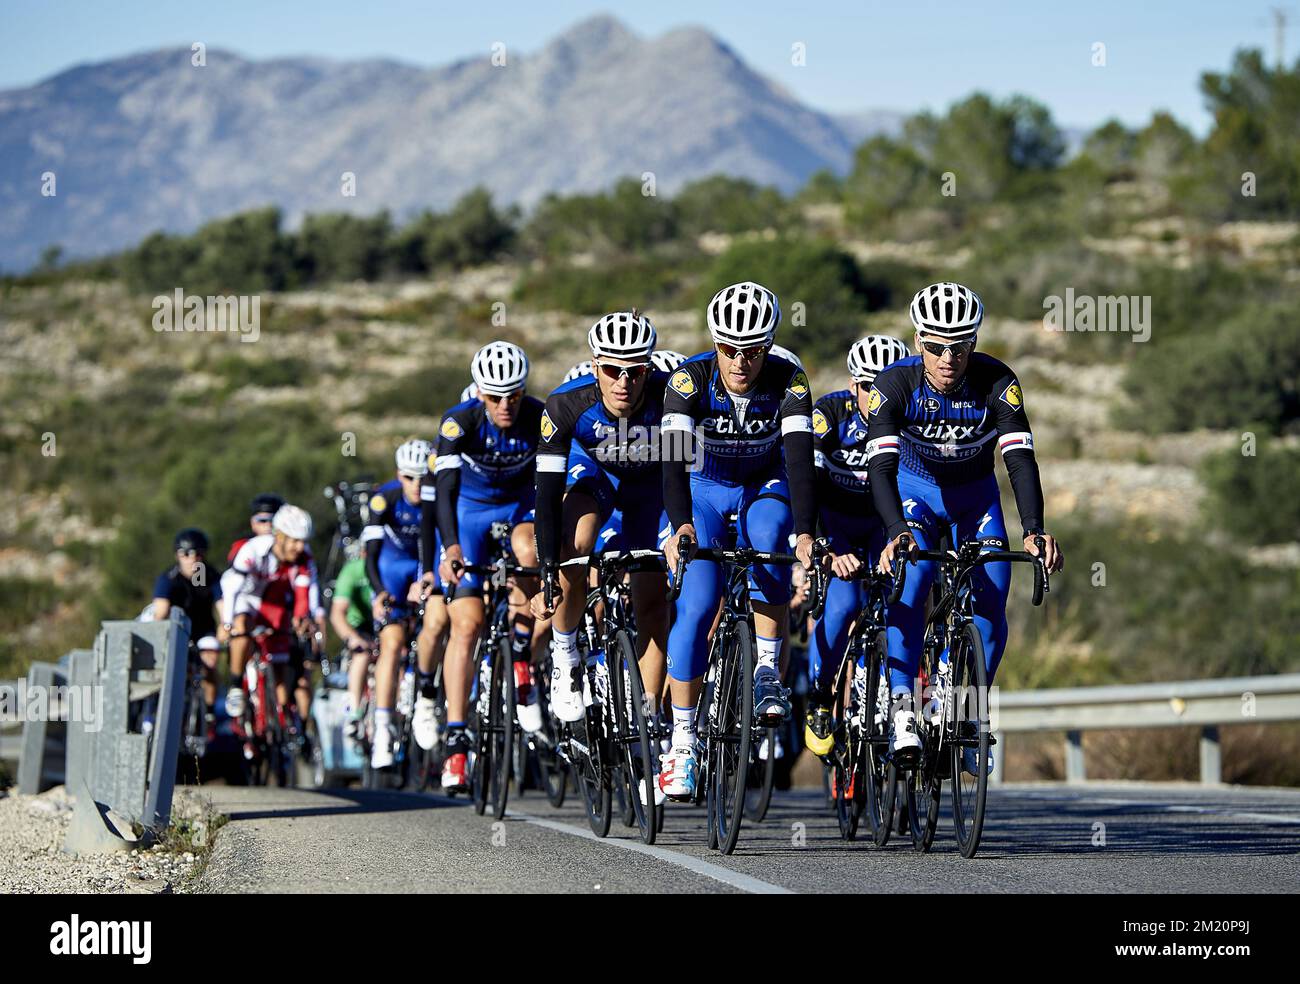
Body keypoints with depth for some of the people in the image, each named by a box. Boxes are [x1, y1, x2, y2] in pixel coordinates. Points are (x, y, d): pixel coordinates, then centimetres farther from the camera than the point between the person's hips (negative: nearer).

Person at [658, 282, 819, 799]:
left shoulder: (787, 381, -24)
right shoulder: (690, 379, -26)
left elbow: (800, 458, -34)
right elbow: (673, 459, -36)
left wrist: (805, 532, -49)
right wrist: (681, 526, -54)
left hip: (764, 487, 0)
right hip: (704, 488, 0)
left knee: (768, 540, -34)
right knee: (697, 606, -17)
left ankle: (768, 672, -22)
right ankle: (682, 742, -8)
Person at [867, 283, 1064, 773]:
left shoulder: (996, 382, -26)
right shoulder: (895, 384, -27)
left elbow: (1020, 459, -32)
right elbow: (881, 465, -35)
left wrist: (1033, 530, -47)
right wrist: (898, 531, -52)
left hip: (976, 497, 1)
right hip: (914, 491, -1)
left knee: (990, 608, -13)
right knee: (909, 586, -28)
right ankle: (901, 708, -26)